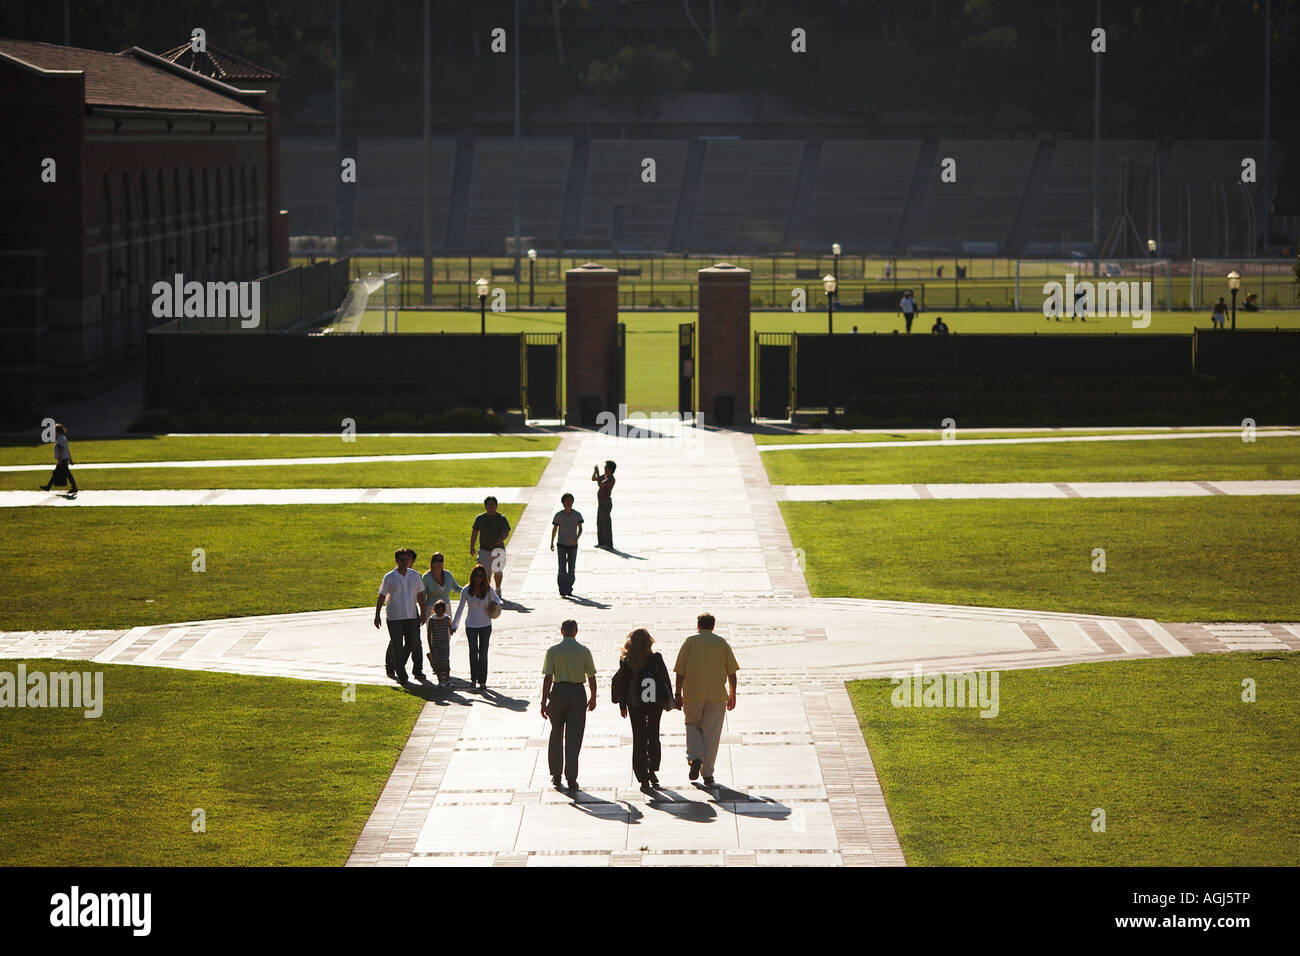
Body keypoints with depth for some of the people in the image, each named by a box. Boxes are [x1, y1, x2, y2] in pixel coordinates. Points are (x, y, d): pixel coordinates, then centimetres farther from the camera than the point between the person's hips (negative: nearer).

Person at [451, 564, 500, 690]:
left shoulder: (488, 590, -4)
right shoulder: (467, 590, -6)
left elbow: (497, 598, 16)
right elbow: (460, 608, 4)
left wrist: (495, 604, -9)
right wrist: (454, 625, 7)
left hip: (485, 625, 0)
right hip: (471, 625, 0)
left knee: (483, 653, 1)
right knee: (473, 652, -3)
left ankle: (482, 681, 9)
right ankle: (474, 678, 15)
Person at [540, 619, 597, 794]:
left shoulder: (553, 651, -4)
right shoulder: (584, 651, -2)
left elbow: (547, 678, -8)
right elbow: (591, 677, 3)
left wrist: (544, 702, -5)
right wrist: (593, 698, 17)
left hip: (558, 692, 0)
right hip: (578, 693, 0)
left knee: (556, 734, 17)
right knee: (573, 737, 2)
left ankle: (556, 775, 23)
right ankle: (571, 779, -3)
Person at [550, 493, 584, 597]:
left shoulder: (577, 515, -4)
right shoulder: (558, 515, -5)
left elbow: (580, 529, -5)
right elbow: (555, 529, 7)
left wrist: (577, 537, -26)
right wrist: (552, 542, 12)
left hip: (573, 545, 1)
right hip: (562, 545, -1)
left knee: (571, 569, 9)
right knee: (562, 569, -11)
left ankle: (569, 589, 24)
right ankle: (562, 590, -10)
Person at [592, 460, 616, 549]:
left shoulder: (610, 479, -19)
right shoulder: (605, 476, 11)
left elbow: (600, 484, -31)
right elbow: (593, 479, 18)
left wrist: (598, 473, -21)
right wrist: (595, 472, -1)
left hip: (606, 503, -10)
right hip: (601, 503, 10)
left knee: (606, 524, -7)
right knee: (600, 523, 15)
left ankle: (609, 545, -3)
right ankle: (601, 542, 23)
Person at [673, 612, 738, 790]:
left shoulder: (690, 642, 1)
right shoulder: (722, 644, 5)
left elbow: (680, 671, -3)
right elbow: (731, 672, 5)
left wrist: (678, 694, 2)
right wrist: (732, 695, 13)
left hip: (693, 695, -1)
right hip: (717, 695, 1)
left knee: (692, 726, 18)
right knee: (712, 733, 6)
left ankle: (695, 757, -7)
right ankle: (708, 774, 5)